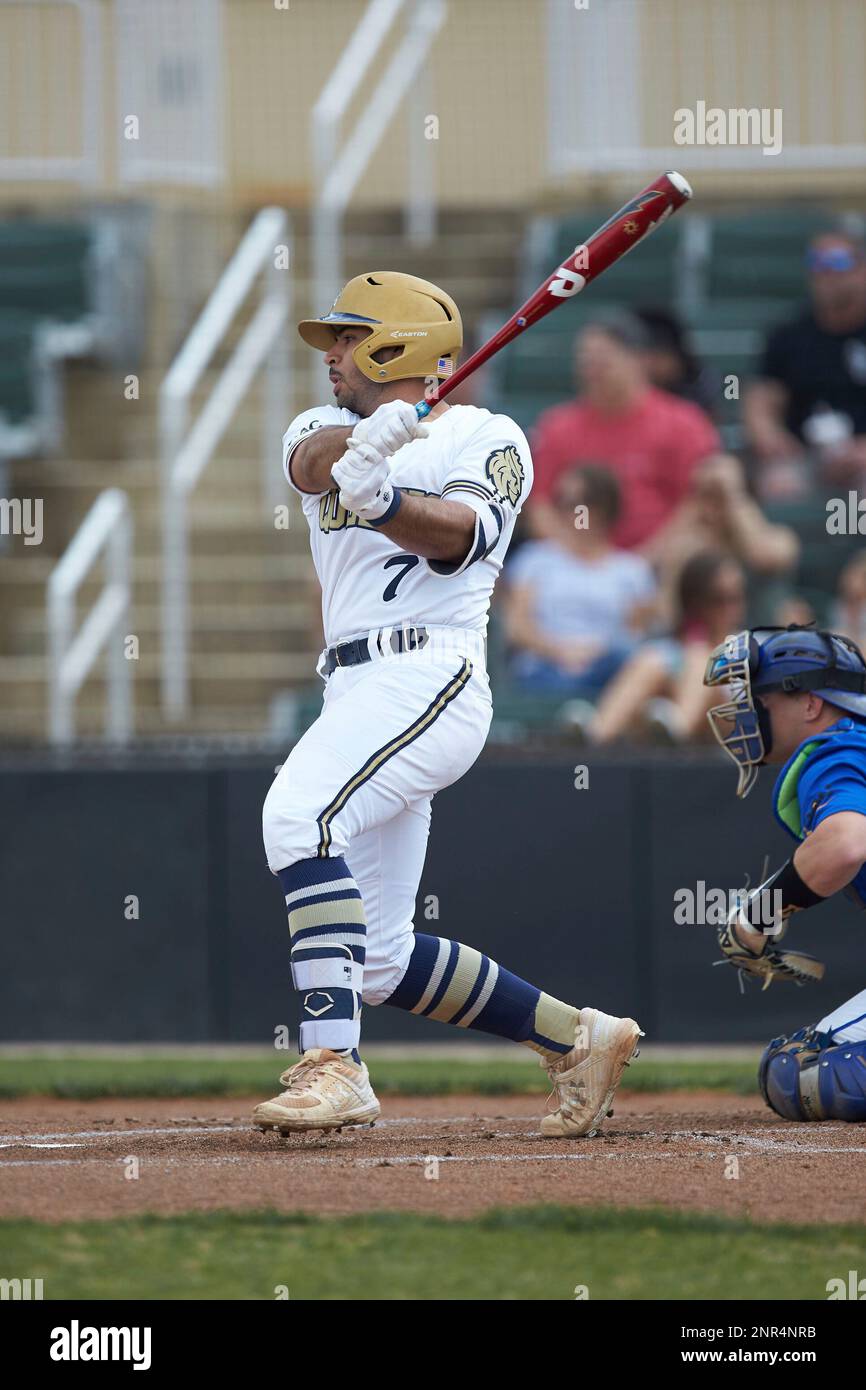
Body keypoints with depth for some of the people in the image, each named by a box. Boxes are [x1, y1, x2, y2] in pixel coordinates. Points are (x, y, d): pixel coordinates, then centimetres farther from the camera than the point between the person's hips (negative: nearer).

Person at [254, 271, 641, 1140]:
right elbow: (310, 462, -4)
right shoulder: (326, 431, 22)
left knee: (298, 816, -32)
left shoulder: (483, 438, 4)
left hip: (428, 674, -8)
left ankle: (333, 1065, -40)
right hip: (356, 694, 8)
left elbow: (457, 536, -16)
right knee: (378, 962, 6)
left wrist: (380, 498, -35)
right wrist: (361, 442, -26)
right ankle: (577, 1039, 20)